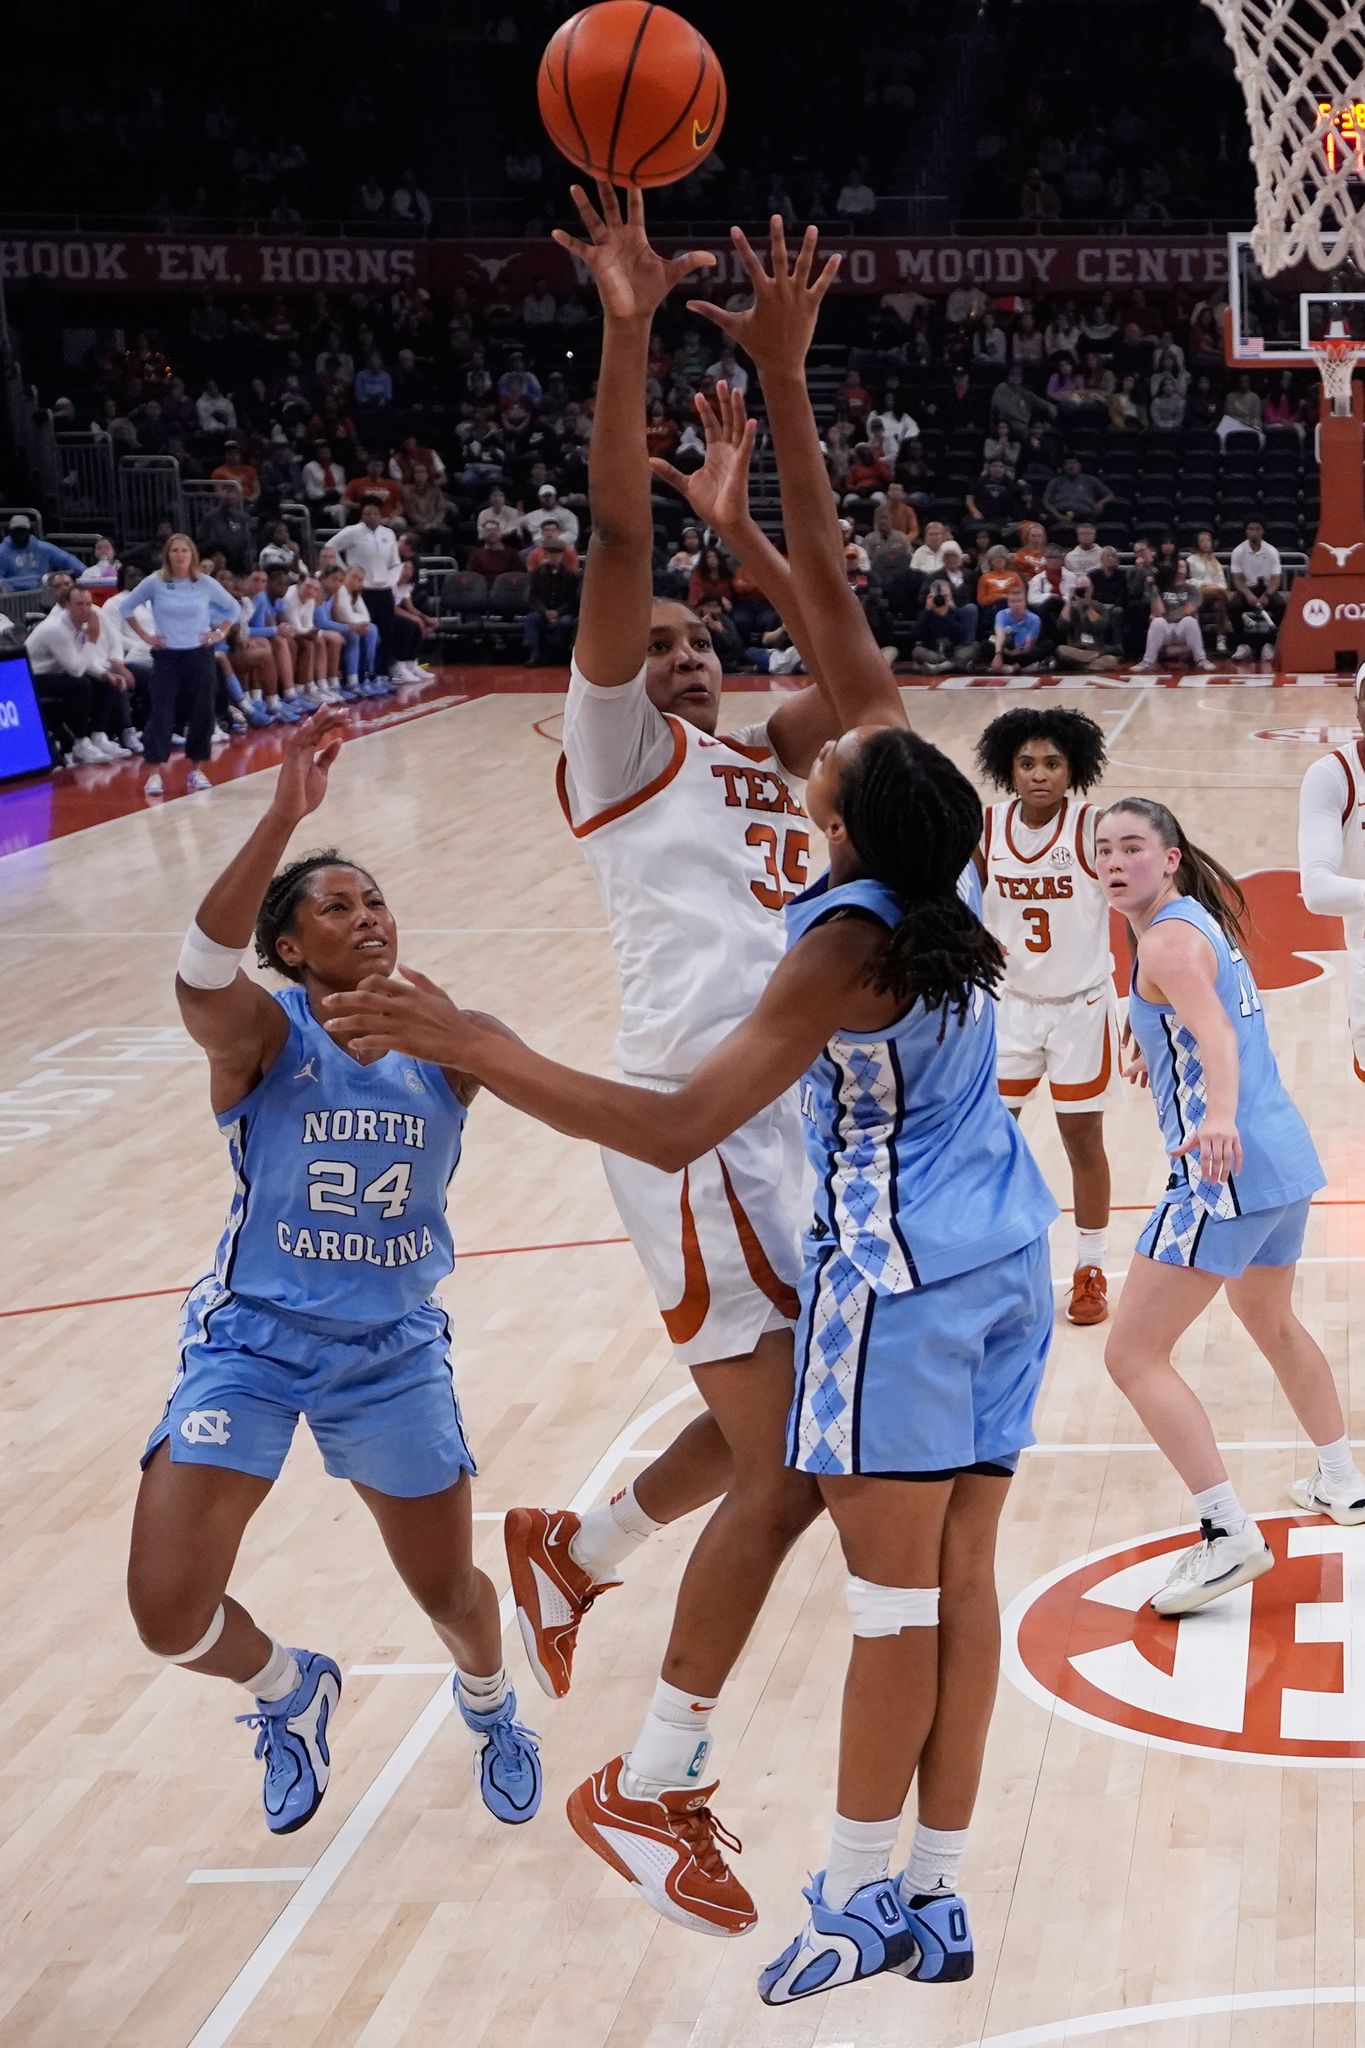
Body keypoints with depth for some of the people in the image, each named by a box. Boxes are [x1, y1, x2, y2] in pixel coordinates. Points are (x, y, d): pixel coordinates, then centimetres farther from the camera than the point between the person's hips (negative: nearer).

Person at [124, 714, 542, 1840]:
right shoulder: (265, 1033, -14)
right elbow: (200, 980, -36)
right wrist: (283, 817, -46)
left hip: (395, 1354, 2)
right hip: (252, 1341, -2)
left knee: (452, 1595, 11)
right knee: (169, 1614, -10)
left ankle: (491, 1705, 49)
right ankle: (291, 1688, 25)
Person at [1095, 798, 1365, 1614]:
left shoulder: (1169, 940, -13)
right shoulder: (1207, 921, 16)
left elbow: (1216, 1031, -32)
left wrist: (1218, 1117, -49)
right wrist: (1164, 1055, 52)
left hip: (1228, 1174, -10)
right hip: (1287, 1160, 10)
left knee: (1134, 1354, -9)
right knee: (1272, 1322, 33)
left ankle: (1231, 1536, -13)